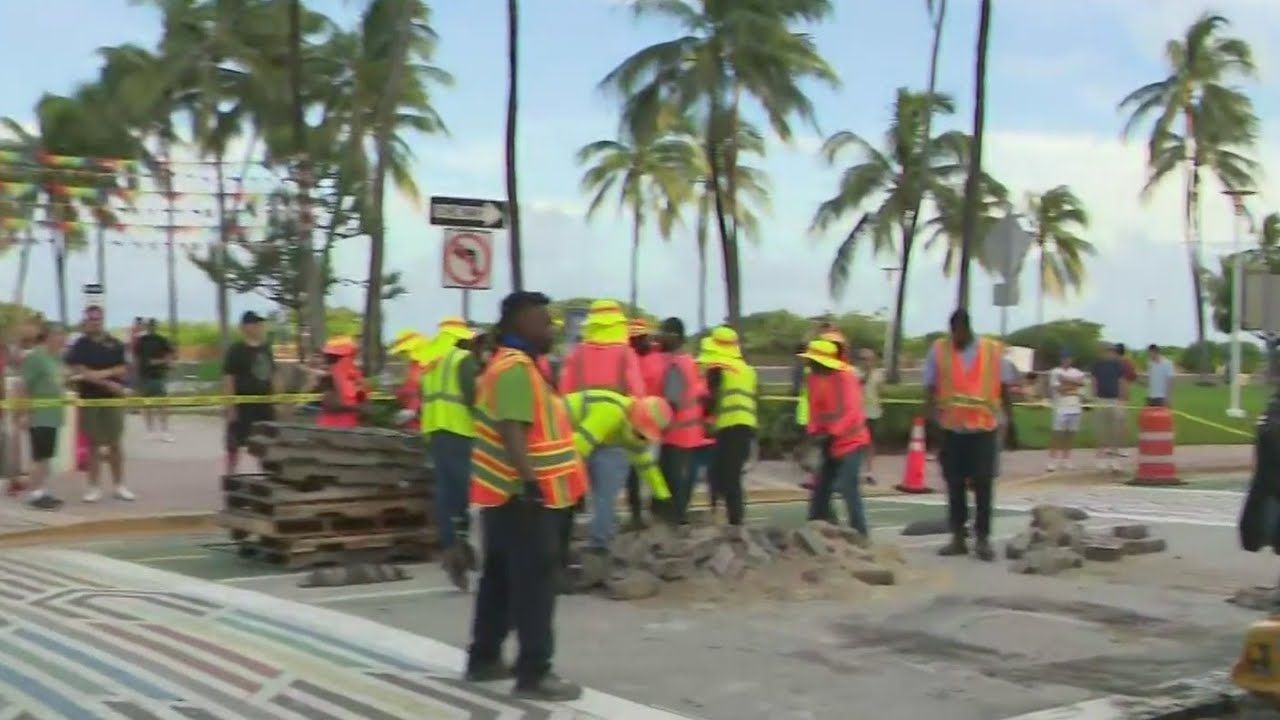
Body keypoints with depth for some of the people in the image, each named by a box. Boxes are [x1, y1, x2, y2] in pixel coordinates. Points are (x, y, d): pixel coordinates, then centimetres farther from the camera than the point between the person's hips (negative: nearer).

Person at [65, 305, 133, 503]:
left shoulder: (115, 345, 6)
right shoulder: (79, 346, 0)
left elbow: (122, 371, 0)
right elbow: (78, 372, -11)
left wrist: (101, 373, -16)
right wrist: (108, 383, -15)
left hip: (113, 400, 1)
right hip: (89, 400, -1)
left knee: (115, 444, 4)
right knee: (93, 444, 2)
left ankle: (118, 486, 12)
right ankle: (95, 487, 8)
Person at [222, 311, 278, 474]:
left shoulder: (266, 349, 11)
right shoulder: (235, 350, -9)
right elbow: (228, 379, -12)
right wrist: (230, 406, -17)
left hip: (264, 403, 6)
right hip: (242, 404, -6)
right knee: (235, 443, 0)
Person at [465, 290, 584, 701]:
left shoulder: (513, 363, 17)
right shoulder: (516, 368, -17)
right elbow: (511, 431, -27)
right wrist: (531, 481, -33)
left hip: (509, 492, 11)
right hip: (524, 495, -11)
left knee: (501, 577, 16)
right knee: (535, 581, -7)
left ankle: (483, 659, 25)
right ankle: (533, 673, -3)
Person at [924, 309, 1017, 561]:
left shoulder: (993, 350, -1)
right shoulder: (938, 349, -1)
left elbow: (1006, 386, 7)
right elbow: (929, 388, 0)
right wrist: (932, 419, -9)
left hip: (983, 428, -1)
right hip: (951, 428, 1)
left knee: (983, 485, -1)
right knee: (955, 485, 8)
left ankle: (983, 538, 7)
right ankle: (958, 537, 17)